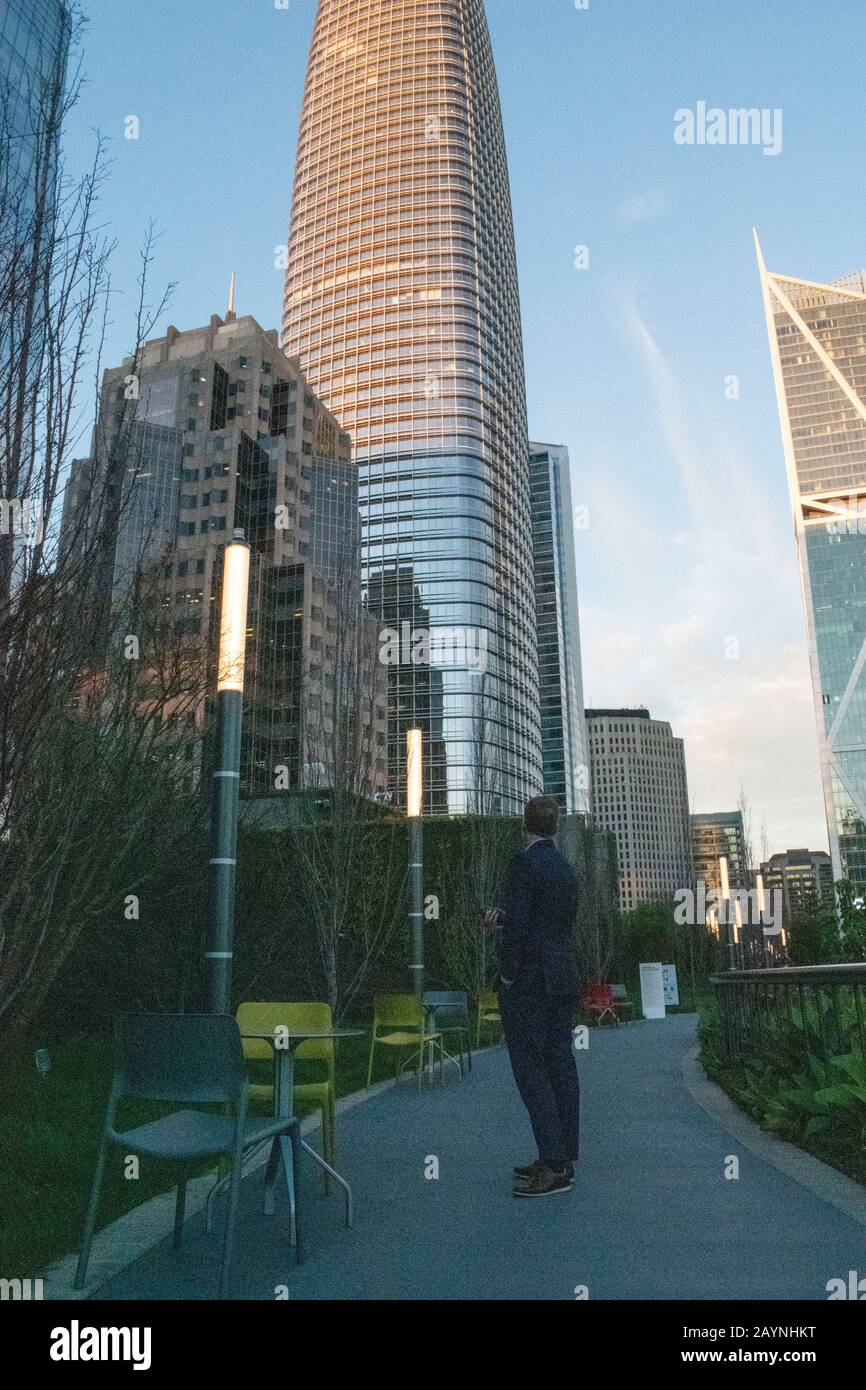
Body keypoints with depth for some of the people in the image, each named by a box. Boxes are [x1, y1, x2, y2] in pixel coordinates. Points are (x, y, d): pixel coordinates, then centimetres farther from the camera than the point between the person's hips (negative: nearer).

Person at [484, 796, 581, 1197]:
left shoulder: (523, 864, -13)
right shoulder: (567, 869, 12)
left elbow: (517, 928, -19)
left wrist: (508, 976, -8)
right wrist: (504, 920, 20)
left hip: (527, 983, -9)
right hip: (562, 981, 9)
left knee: (531, 1071, -4)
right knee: (561, 1067, 11)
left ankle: (554, 1167, -3)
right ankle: (564, 1158, 19)